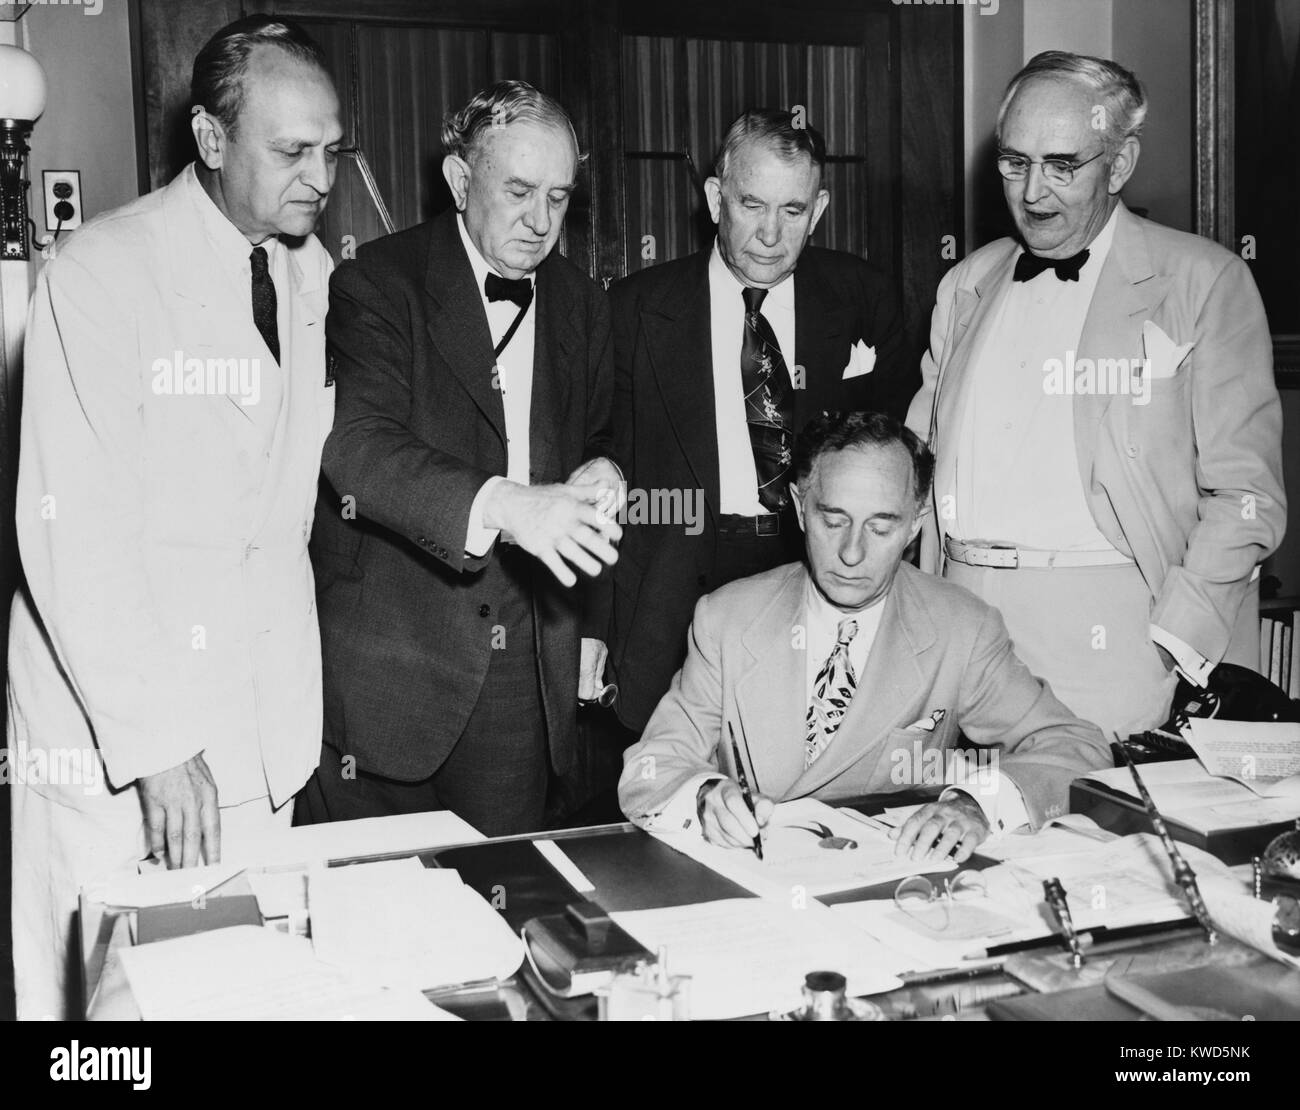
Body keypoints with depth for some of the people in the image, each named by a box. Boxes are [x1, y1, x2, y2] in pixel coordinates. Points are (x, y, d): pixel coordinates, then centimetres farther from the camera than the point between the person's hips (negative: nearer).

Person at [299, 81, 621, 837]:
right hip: (385, 662, -4)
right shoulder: (379, 284, -7)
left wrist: (599, 477, -3)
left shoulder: (581, 306, 10)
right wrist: (499, 505, -37)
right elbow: (358, 447, -21)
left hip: (528, 670, 4)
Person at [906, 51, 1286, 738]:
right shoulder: (966, 285, 16)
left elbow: (1244, 494, -4)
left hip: (1111, 633, -3)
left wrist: (1174, 644, -13)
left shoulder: (1205, 282, 0)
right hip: (959, 624, 4)